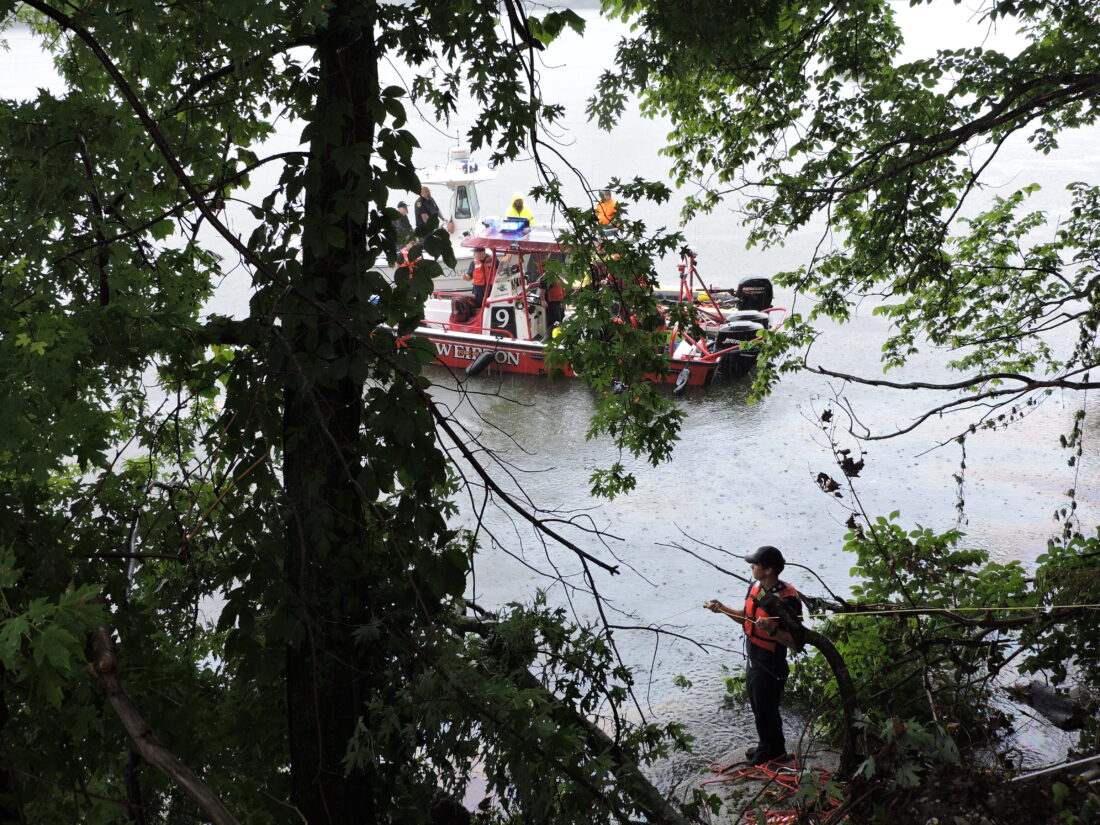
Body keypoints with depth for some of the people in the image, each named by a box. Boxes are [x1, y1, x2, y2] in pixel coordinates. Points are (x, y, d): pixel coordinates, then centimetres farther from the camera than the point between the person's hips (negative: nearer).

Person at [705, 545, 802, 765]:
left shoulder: (787, 600, -28)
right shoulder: (755, 587, -2)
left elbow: (796, 641, -25)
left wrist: (772, 631, -40)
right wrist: (723, 609, 3)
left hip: (771, 669, -8)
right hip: (753, 662, 8)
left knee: (766, 713, 11)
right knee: (758, 708, 25)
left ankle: (771, 752, 34)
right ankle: (767, 748, 45)